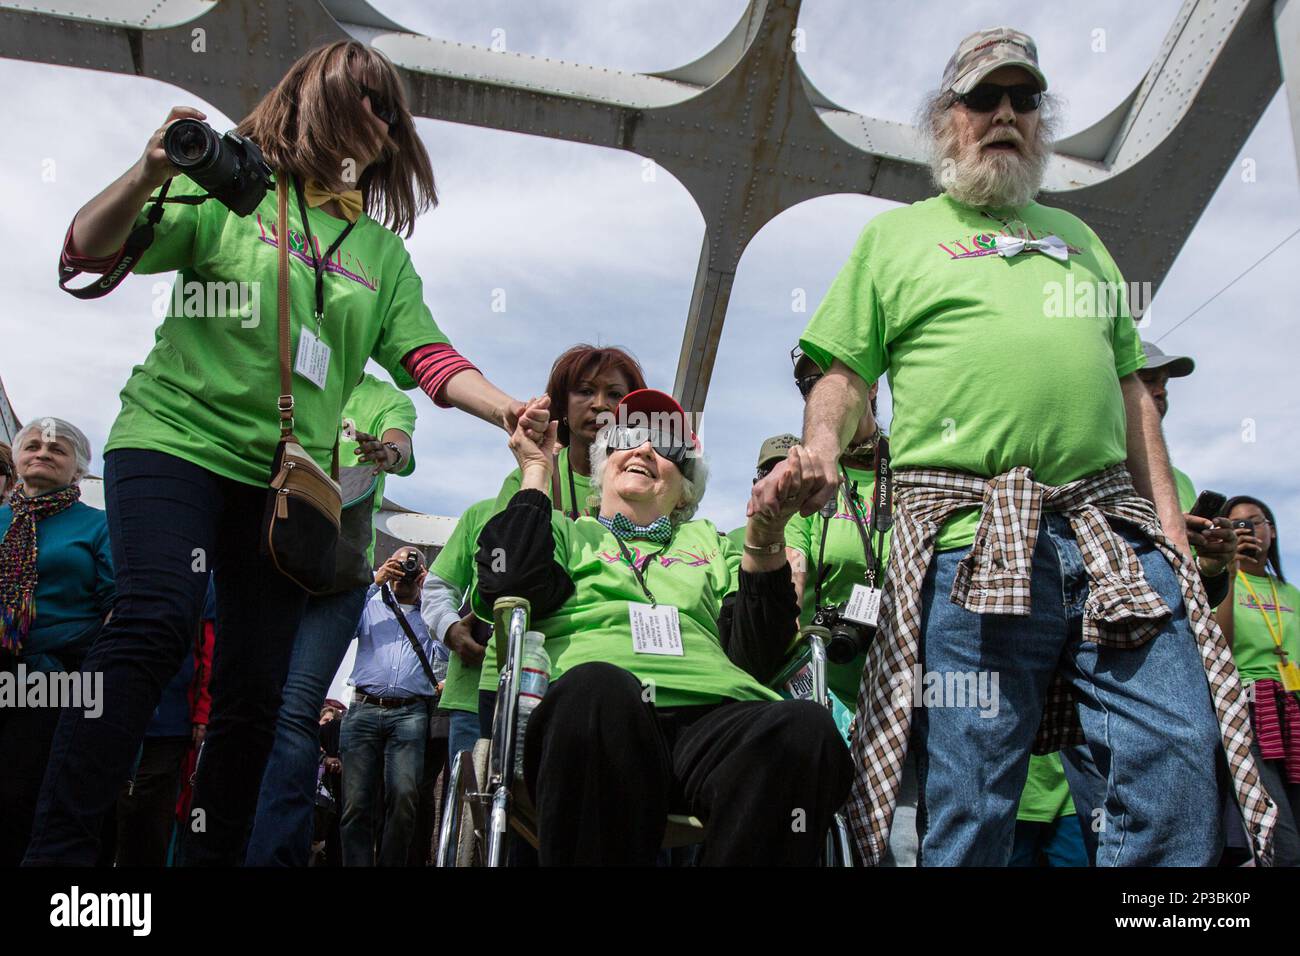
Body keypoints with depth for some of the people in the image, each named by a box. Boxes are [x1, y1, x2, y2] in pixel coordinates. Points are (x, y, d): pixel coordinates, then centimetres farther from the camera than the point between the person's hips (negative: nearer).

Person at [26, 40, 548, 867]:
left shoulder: (382, 250, 14)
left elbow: (429, 358, 4)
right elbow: (90, 255, -2)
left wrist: (508, 410, -13)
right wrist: (152, 174, -21)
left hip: (289, 479, 4)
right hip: (177, 438, -3)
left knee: (256, 688, 2)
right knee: (159, 618, -25)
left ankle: (214, 854, 16)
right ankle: (58, 843, -15)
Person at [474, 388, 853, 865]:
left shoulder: (706, 540, 31)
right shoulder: (567, 532, 27)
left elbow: (752, 655, 15)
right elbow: (508, 590, 3)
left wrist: (766, 535, 3)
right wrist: (535, 472, 13)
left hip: (711, 718, 2)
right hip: (594, 707, -1)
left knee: (806, 727, -32)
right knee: (597, 687, -38)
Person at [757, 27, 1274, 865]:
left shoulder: (1079, 237, 28)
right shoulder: (894, 236, 17)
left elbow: (1133, 393, 23)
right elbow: (845, 379, 8)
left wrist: (1172, 528, 12)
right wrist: (820, 448, -15)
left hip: (1114, 533, 4)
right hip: (970, 543, -4)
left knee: (1181, 761, -4)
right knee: (972, 801, -4)